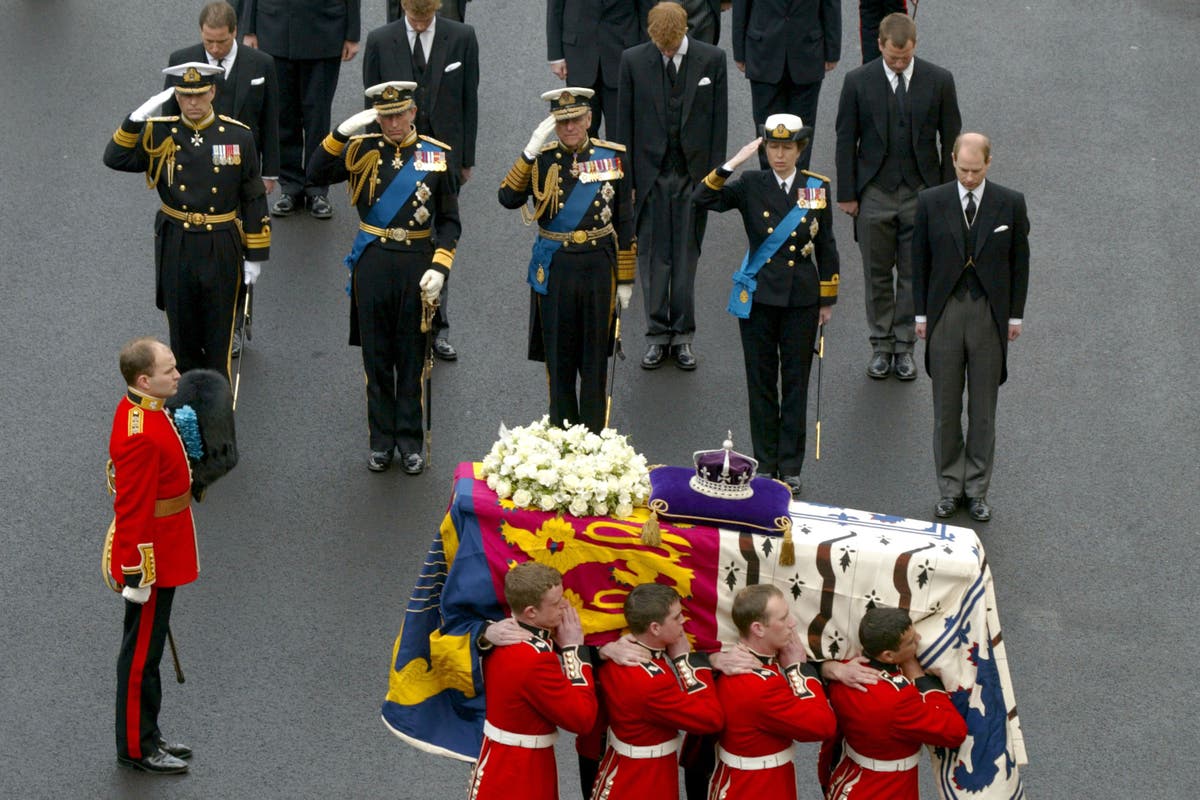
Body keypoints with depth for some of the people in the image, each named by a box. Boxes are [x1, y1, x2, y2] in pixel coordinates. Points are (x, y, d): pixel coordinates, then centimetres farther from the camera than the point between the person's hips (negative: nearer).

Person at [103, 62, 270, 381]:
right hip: (176, 245, 1)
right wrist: (137, 118, -26)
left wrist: (255, 255, -1)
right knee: (182, 334, 14)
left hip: (221, 248, -1)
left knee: (219, 334, 7)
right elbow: (115, 159, -16)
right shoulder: (160, 135, -4)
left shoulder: (239, 136, -6)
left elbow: (254, 199, -1)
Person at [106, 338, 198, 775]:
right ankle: (136, 748, 15)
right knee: (142, 653, 4)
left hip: (164, 554, 10)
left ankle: (147, 734, 32)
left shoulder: (143, 409, 2)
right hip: (150, 559, -10)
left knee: (148, 645, 20)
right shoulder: (140, 436, -29)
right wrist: (138, 574, -21)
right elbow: (133, 510, -25)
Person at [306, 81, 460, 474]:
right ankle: (381, 441, 17)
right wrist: (342, 131, -22)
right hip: (373, 263, 0)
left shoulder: (437, 155, 1)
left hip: (417, 264, 0)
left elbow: (449, 221, 3)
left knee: (413, 357, 6)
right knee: (377, 357, 7)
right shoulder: (363, 150, 0)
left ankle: (410, 442, 15)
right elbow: (317, 174, -14)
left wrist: (439, 267, -8)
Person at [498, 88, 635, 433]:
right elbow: (508, 199, -15)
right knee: (558, 357, 7)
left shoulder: (613, 156, 1)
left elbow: (624, 221, 5)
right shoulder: (542, 158, -1)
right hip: (554, 269, 0)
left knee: (595, 358, 6)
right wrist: (530, 152, -23)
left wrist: (625, 278, 3)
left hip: (598, 266, 0)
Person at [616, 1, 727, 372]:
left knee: (687, 257, 5)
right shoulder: (633, 60, -4)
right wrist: (625, 178, -1)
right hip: (651, 172, 0)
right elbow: (625, 122, 0)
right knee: (652, 257, 4)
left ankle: (683, 336, 14)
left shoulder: (712, 59, -4)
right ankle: (657, 335, 14)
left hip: (694, 174, 0)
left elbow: (718, 119, 0)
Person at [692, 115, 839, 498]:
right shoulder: (751, 185, -3)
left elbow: (826, 247, 6)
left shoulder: (818, 188, 1)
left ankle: (790, 466, 14)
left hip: (801, 298, 0)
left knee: (796, 381, 5)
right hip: (758, 295, 0)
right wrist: (732, 164, -24)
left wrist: (828, 300, 6)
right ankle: (765, 464, 17)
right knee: (761, 381, 7)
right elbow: (704, 198, -16)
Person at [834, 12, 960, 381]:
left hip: (921, 193, 0)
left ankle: (904, 346, 19)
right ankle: (881, 345, 22)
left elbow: (950, 139, 1)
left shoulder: (938, 81, -6)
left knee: (914, 274, 7)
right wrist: (846, 194, -2)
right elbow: (846, 140, -1)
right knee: (877, 274, 9)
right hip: (874, 194, 0)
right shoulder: (858, 82, -7)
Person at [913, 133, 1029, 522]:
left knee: (983, 408, 6)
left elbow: (1019, 261, 4)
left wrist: (1015, 315, 2)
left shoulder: (1010, 204, -2)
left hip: (990, 315, 0)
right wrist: (921, 314, 3)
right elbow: (920, 260, 5)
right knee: (946, 407, 6)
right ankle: (950, 486, 16)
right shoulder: (930, 202, -1)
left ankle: (977, 489, 14)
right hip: (945, 313, 1)